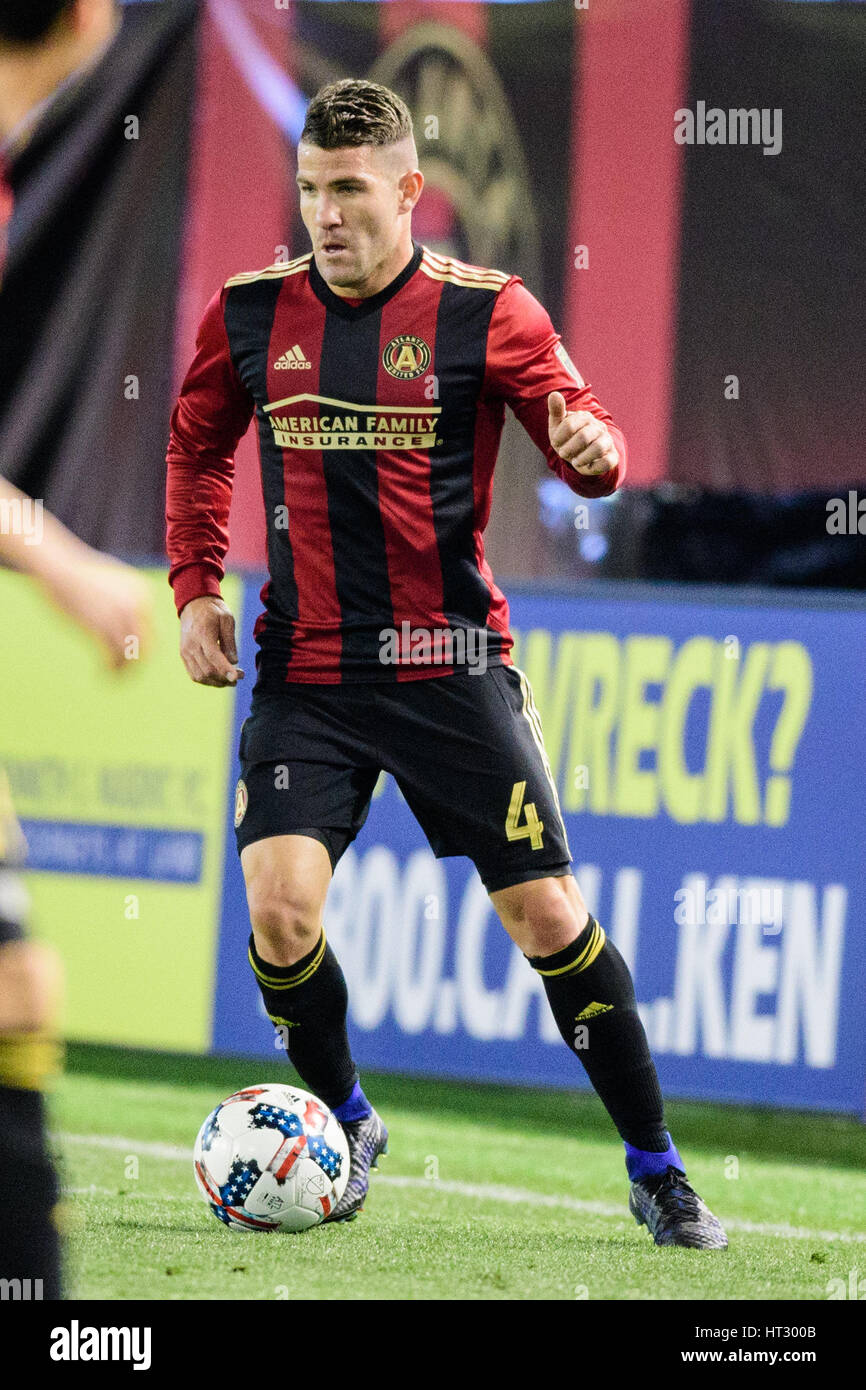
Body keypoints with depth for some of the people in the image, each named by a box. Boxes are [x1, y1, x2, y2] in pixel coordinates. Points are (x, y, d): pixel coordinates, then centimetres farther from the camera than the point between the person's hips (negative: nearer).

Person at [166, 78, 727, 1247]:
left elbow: (588, 440, -5)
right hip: (305, 671, 2)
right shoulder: (249, 315, 3)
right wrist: (196, 588, 11)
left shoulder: (485, 312, -5)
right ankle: (348, 1128, 14)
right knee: (279, 911, -14)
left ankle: (655, 1171, 12)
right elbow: (197, 447, 20)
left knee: (549, 917, -3)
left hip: (450, 667, -2)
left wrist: (590, 445, -29)